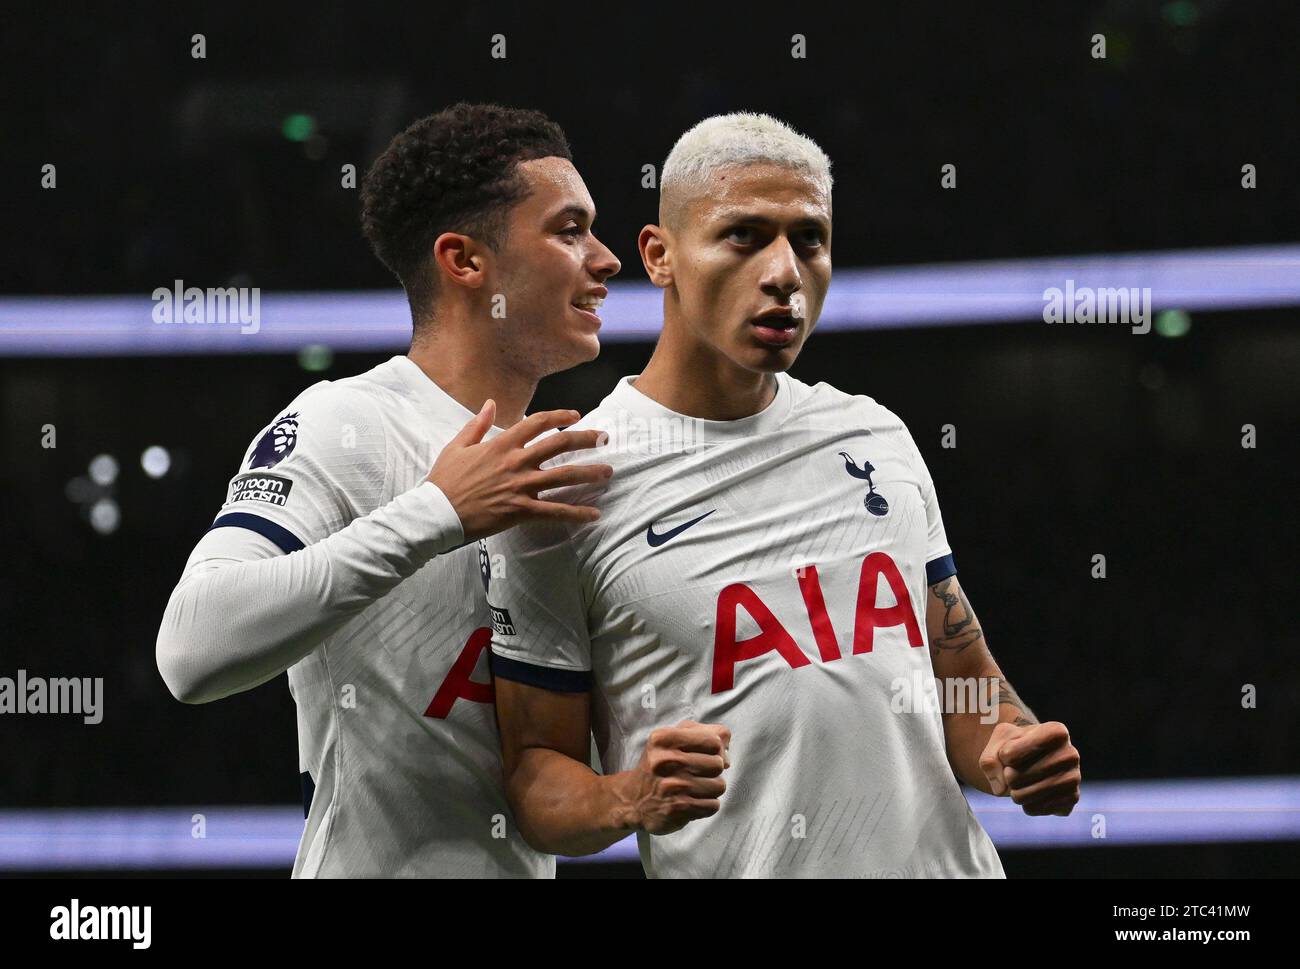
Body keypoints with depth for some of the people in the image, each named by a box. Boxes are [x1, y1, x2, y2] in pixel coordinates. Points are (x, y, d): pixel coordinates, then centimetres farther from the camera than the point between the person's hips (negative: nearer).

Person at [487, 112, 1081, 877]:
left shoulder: (880, 439, 7)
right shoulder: (570, 486, -9)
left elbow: (965, 682, 14)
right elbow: (536, 773, -6)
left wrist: (1013, 754, -6)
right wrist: (631, 799, -25)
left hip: (951, 858, 4)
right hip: (728, 869, -4)